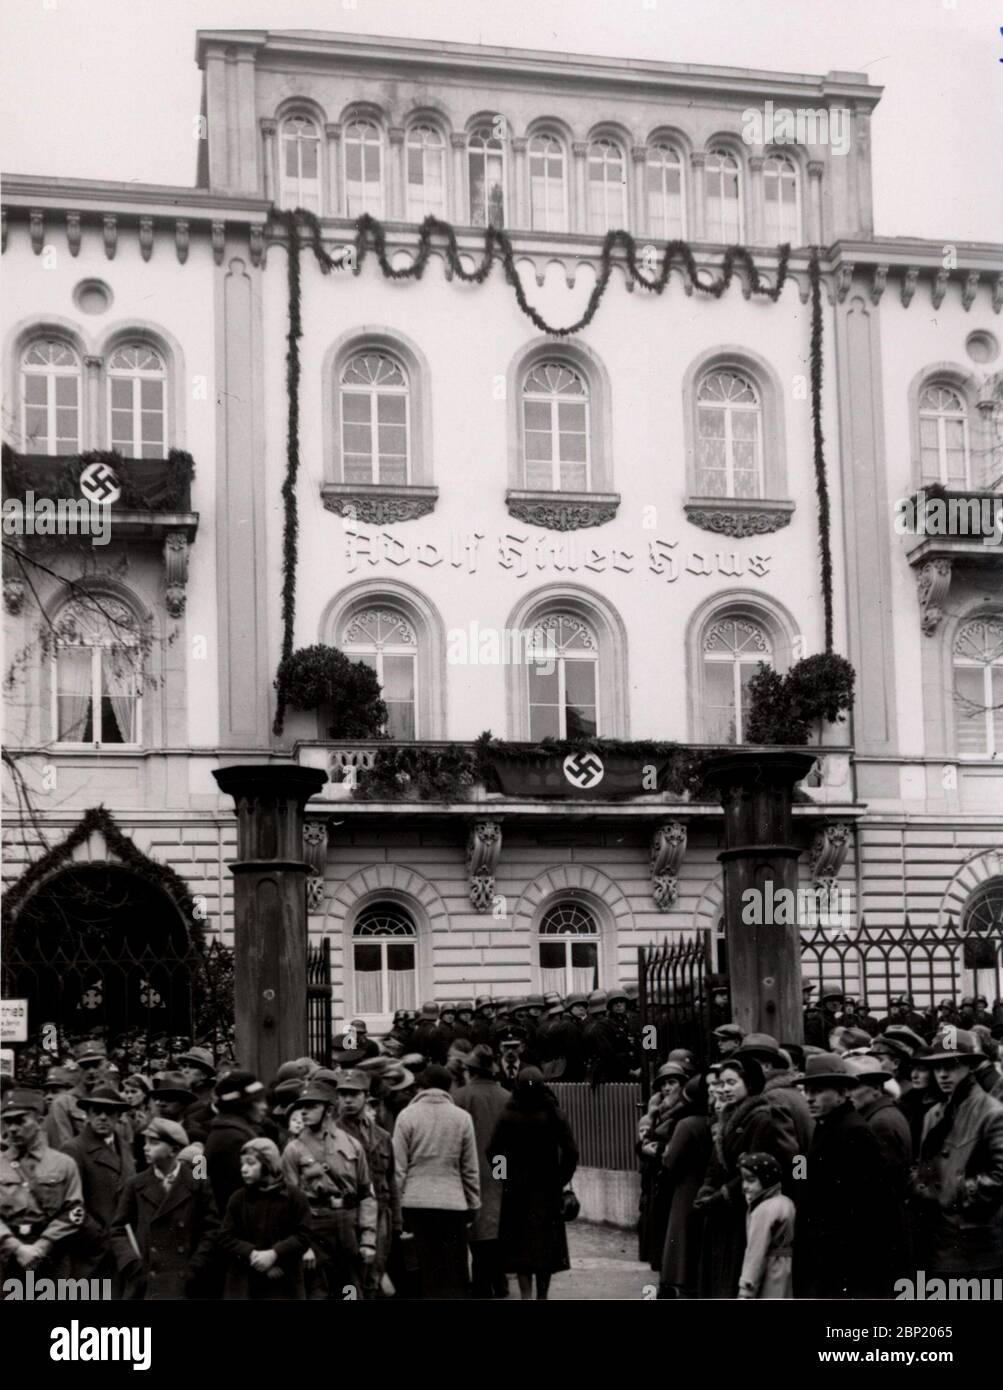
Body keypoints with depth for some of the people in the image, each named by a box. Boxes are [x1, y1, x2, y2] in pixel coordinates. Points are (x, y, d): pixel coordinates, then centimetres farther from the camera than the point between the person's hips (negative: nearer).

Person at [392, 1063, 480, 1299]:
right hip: (453, 1203, 1)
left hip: (416, 1202, 0)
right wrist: (473, 1204, 14)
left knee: (427, 1272, 5)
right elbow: (471, 1168, 5)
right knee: (456, 1277, 7)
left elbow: (399, 1167, -3)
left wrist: (396, 1205, 4)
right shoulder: (462, 1118, 1)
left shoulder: (407, 1116, -3)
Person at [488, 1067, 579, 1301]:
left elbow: (493, 1151, -7)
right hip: (548, 1189, 0)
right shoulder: (554, 1116, -6)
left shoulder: (507, 1117, -6)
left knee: (520, 1245, 4)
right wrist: (561, 1180, 3)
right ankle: (542, 1295, 14)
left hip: (516, 1189, 0)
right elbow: (571, 1152, -8)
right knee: (546, 1244, 10)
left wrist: (504, 1177, 6)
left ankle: (526, 1295, -6)